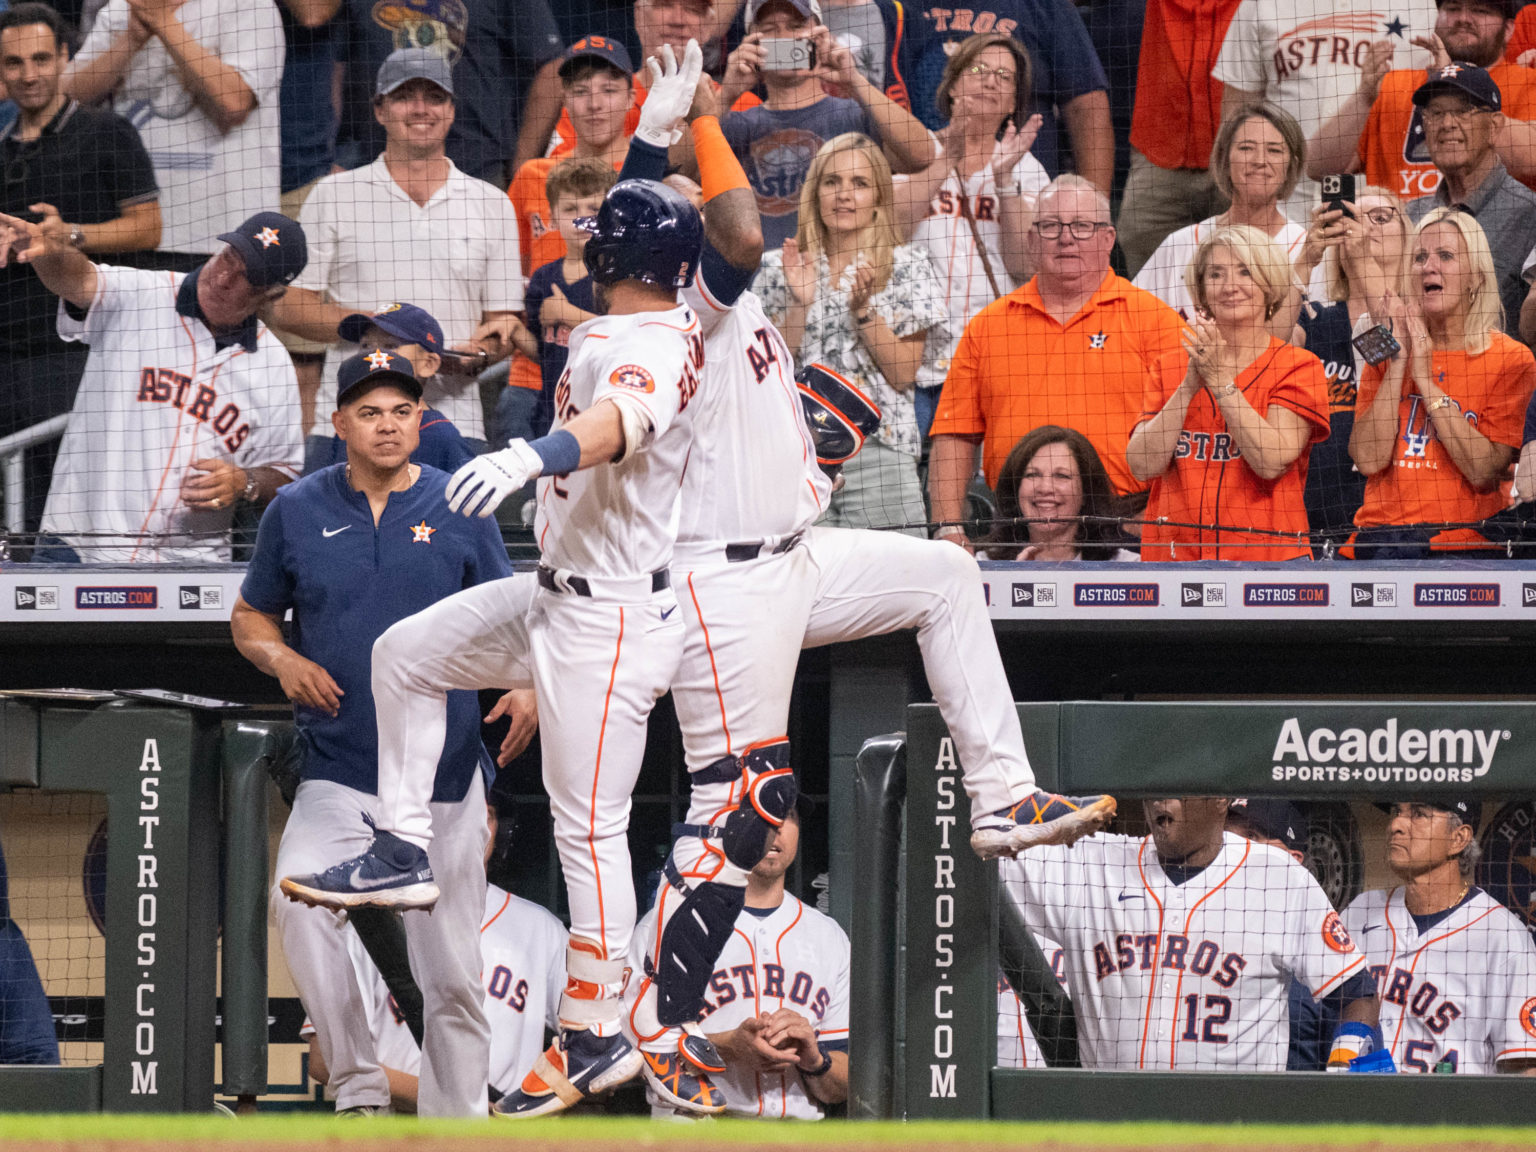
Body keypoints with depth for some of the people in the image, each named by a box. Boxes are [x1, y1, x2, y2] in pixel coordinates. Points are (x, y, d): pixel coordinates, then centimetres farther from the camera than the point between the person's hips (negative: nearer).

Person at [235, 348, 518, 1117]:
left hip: (445, 775, 1)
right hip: (337, 776, -1)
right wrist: (281, 659, -7)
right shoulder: (298, 512, 5)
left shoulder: (460, 511, 4)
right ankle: (358, 1089, -20)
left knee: (451, 972, 3)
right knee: (298, 899, -28)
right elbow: (250, 616, 15)